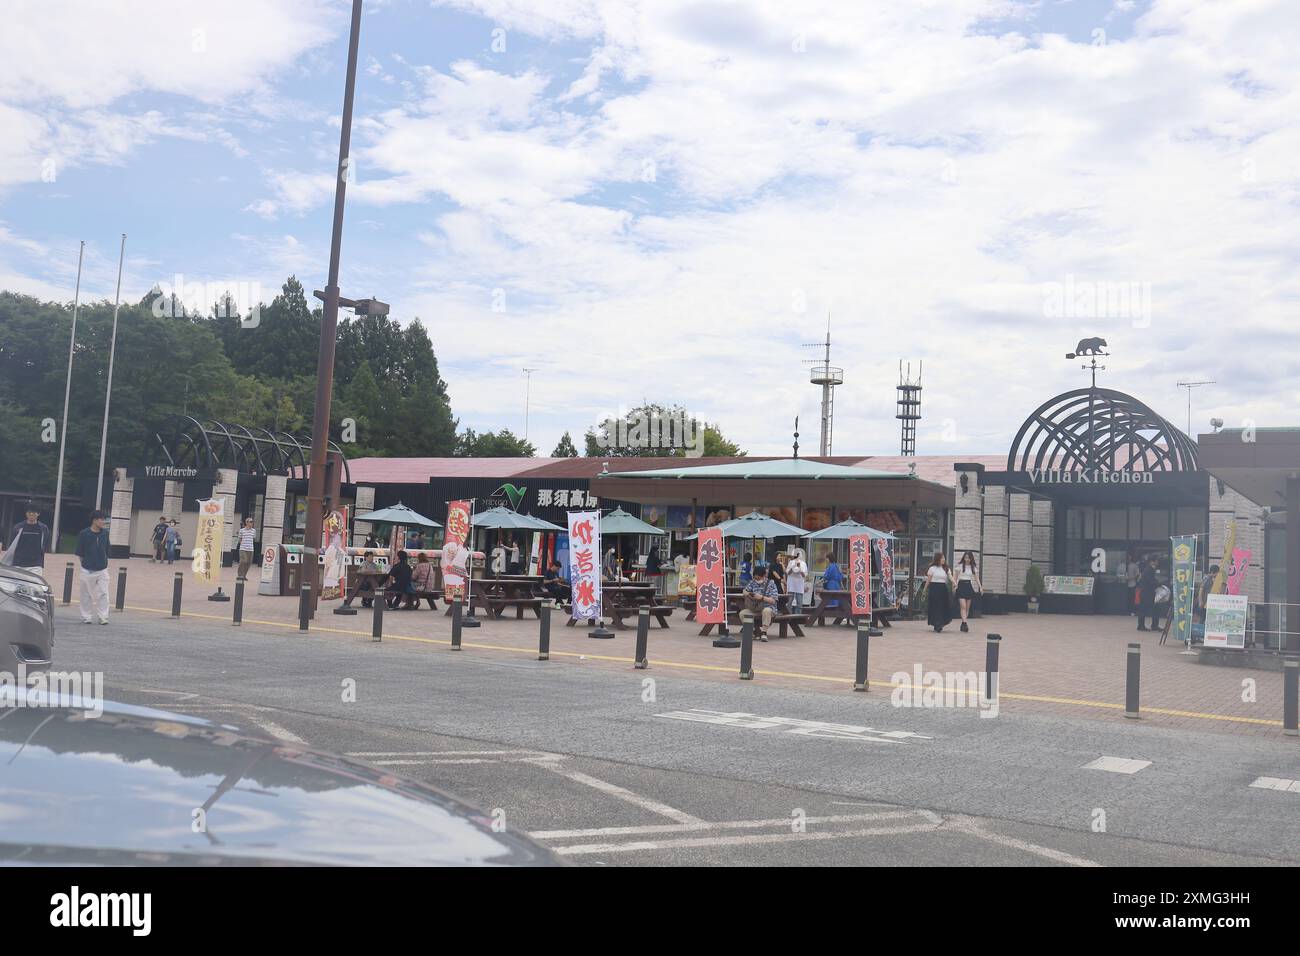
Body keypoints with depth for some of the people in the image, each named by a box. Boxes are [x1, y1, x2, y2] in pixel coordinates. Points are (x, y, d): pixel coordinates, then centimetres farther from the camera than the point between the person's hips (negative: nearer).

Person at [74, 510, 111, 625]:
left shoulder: (105, 533, 3)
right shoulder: (84, 534, -6)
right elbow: (79, 552, 2)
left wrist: (104, 562, 7)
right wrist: (85, 563, 3)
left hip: (102, 569, 2)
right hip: (88, 570, -2)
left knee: (103, 593, -3)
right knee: (87, 594, 7)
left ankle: (103, 617, 2)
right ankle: (86, 617, 18)